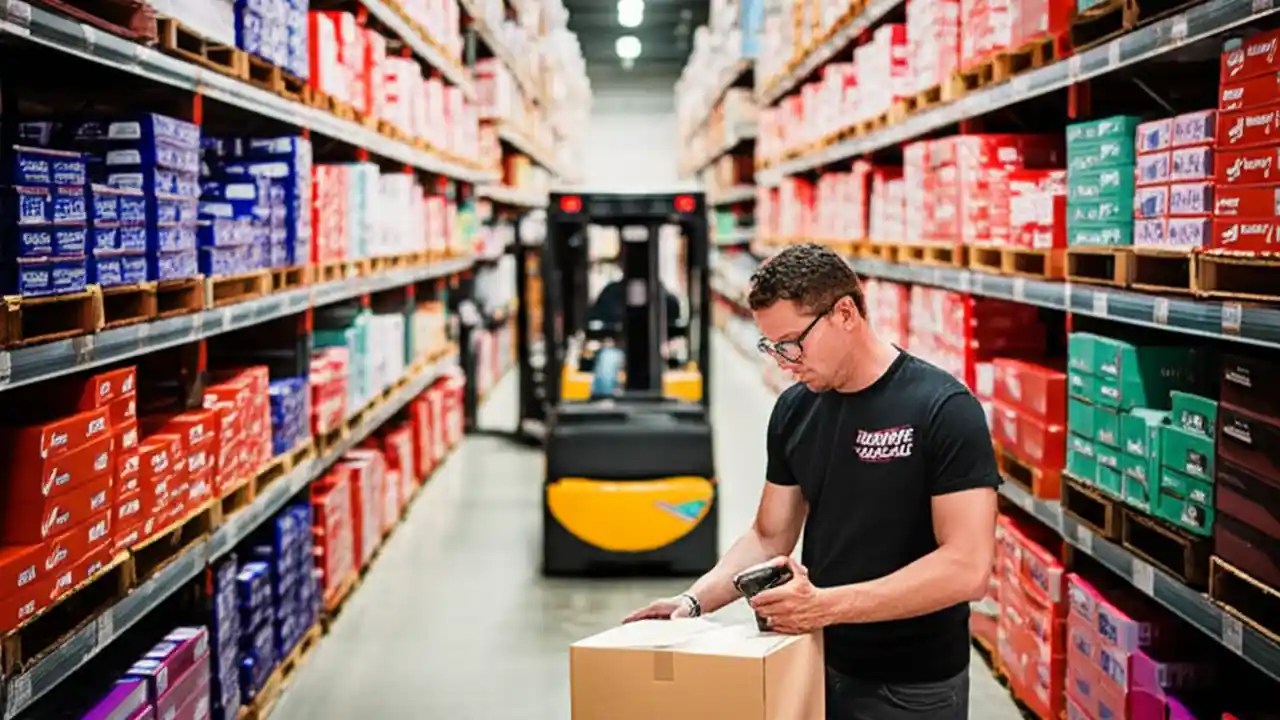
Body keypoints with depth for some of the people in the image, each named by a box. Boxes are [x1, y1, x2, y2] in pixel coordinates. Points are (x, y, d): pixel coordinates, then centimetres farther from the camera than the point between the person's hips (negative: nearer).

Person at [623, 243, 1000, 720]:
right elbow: (769, 538, 9)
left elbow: (967, 567, -23)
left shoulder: (944, 410, -17)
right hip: (818, 665, 5)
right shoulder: (793, 409, 2)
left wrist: (827, 605, -29)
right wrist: (697, 600, -7)